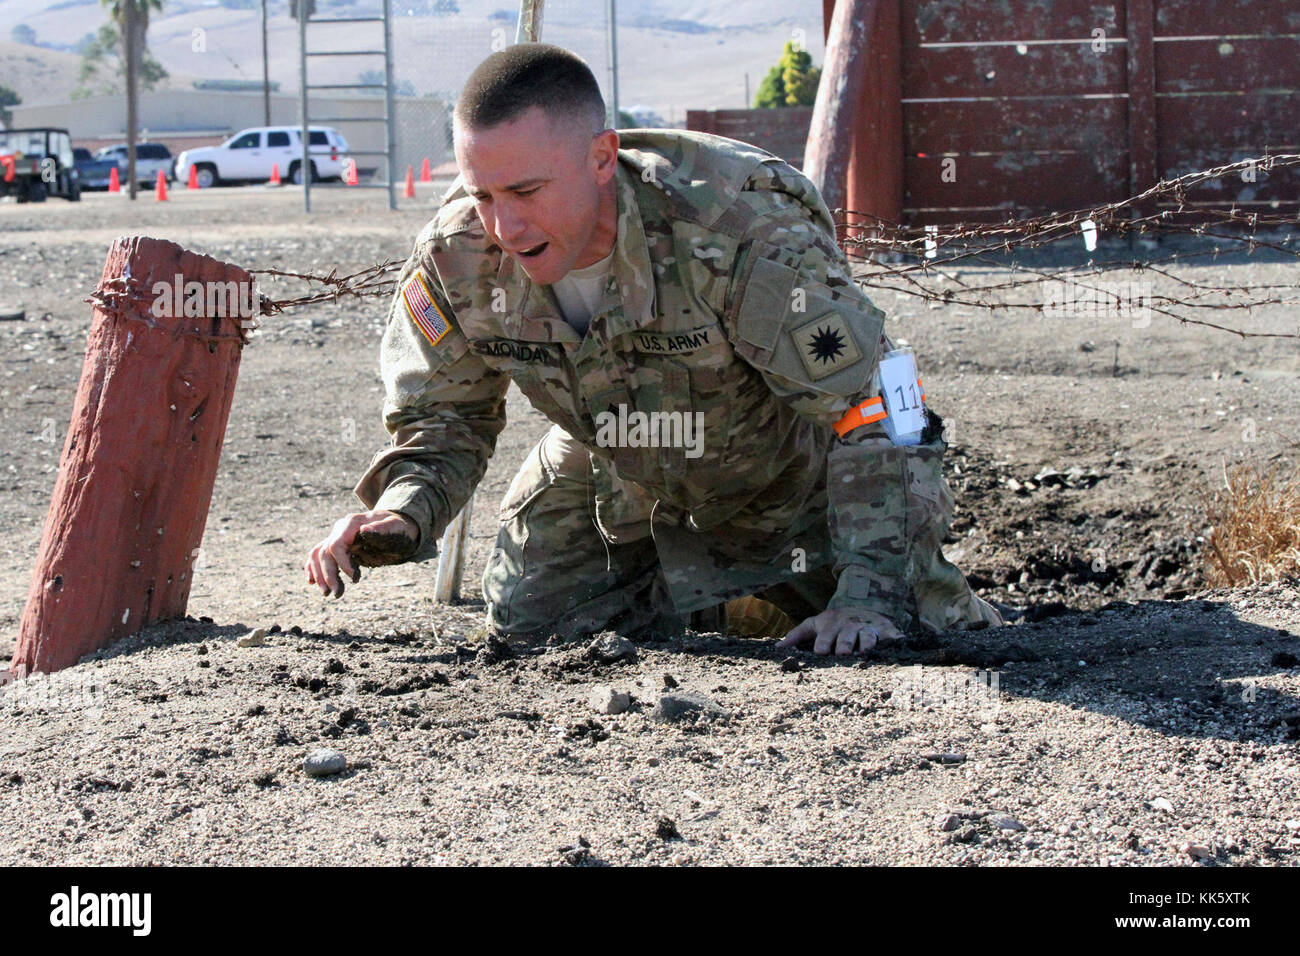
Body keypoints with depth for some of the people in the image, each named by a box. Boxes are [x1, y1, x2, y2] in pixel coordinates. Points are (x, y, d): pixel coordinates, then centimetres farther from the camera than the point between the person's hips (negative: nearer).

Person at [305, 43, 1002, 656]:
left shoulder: (741, 230, -42)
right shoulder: (455, 260, -26)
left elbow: (876, 407, -37)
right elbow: (441, 418, -8)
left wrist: (866, 595, -42)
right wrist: (402, 514, -31)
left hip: (787, 476, -4)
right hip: (613, 491, 4)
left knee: (934, 635, -8)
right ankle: (708, 599, 26)